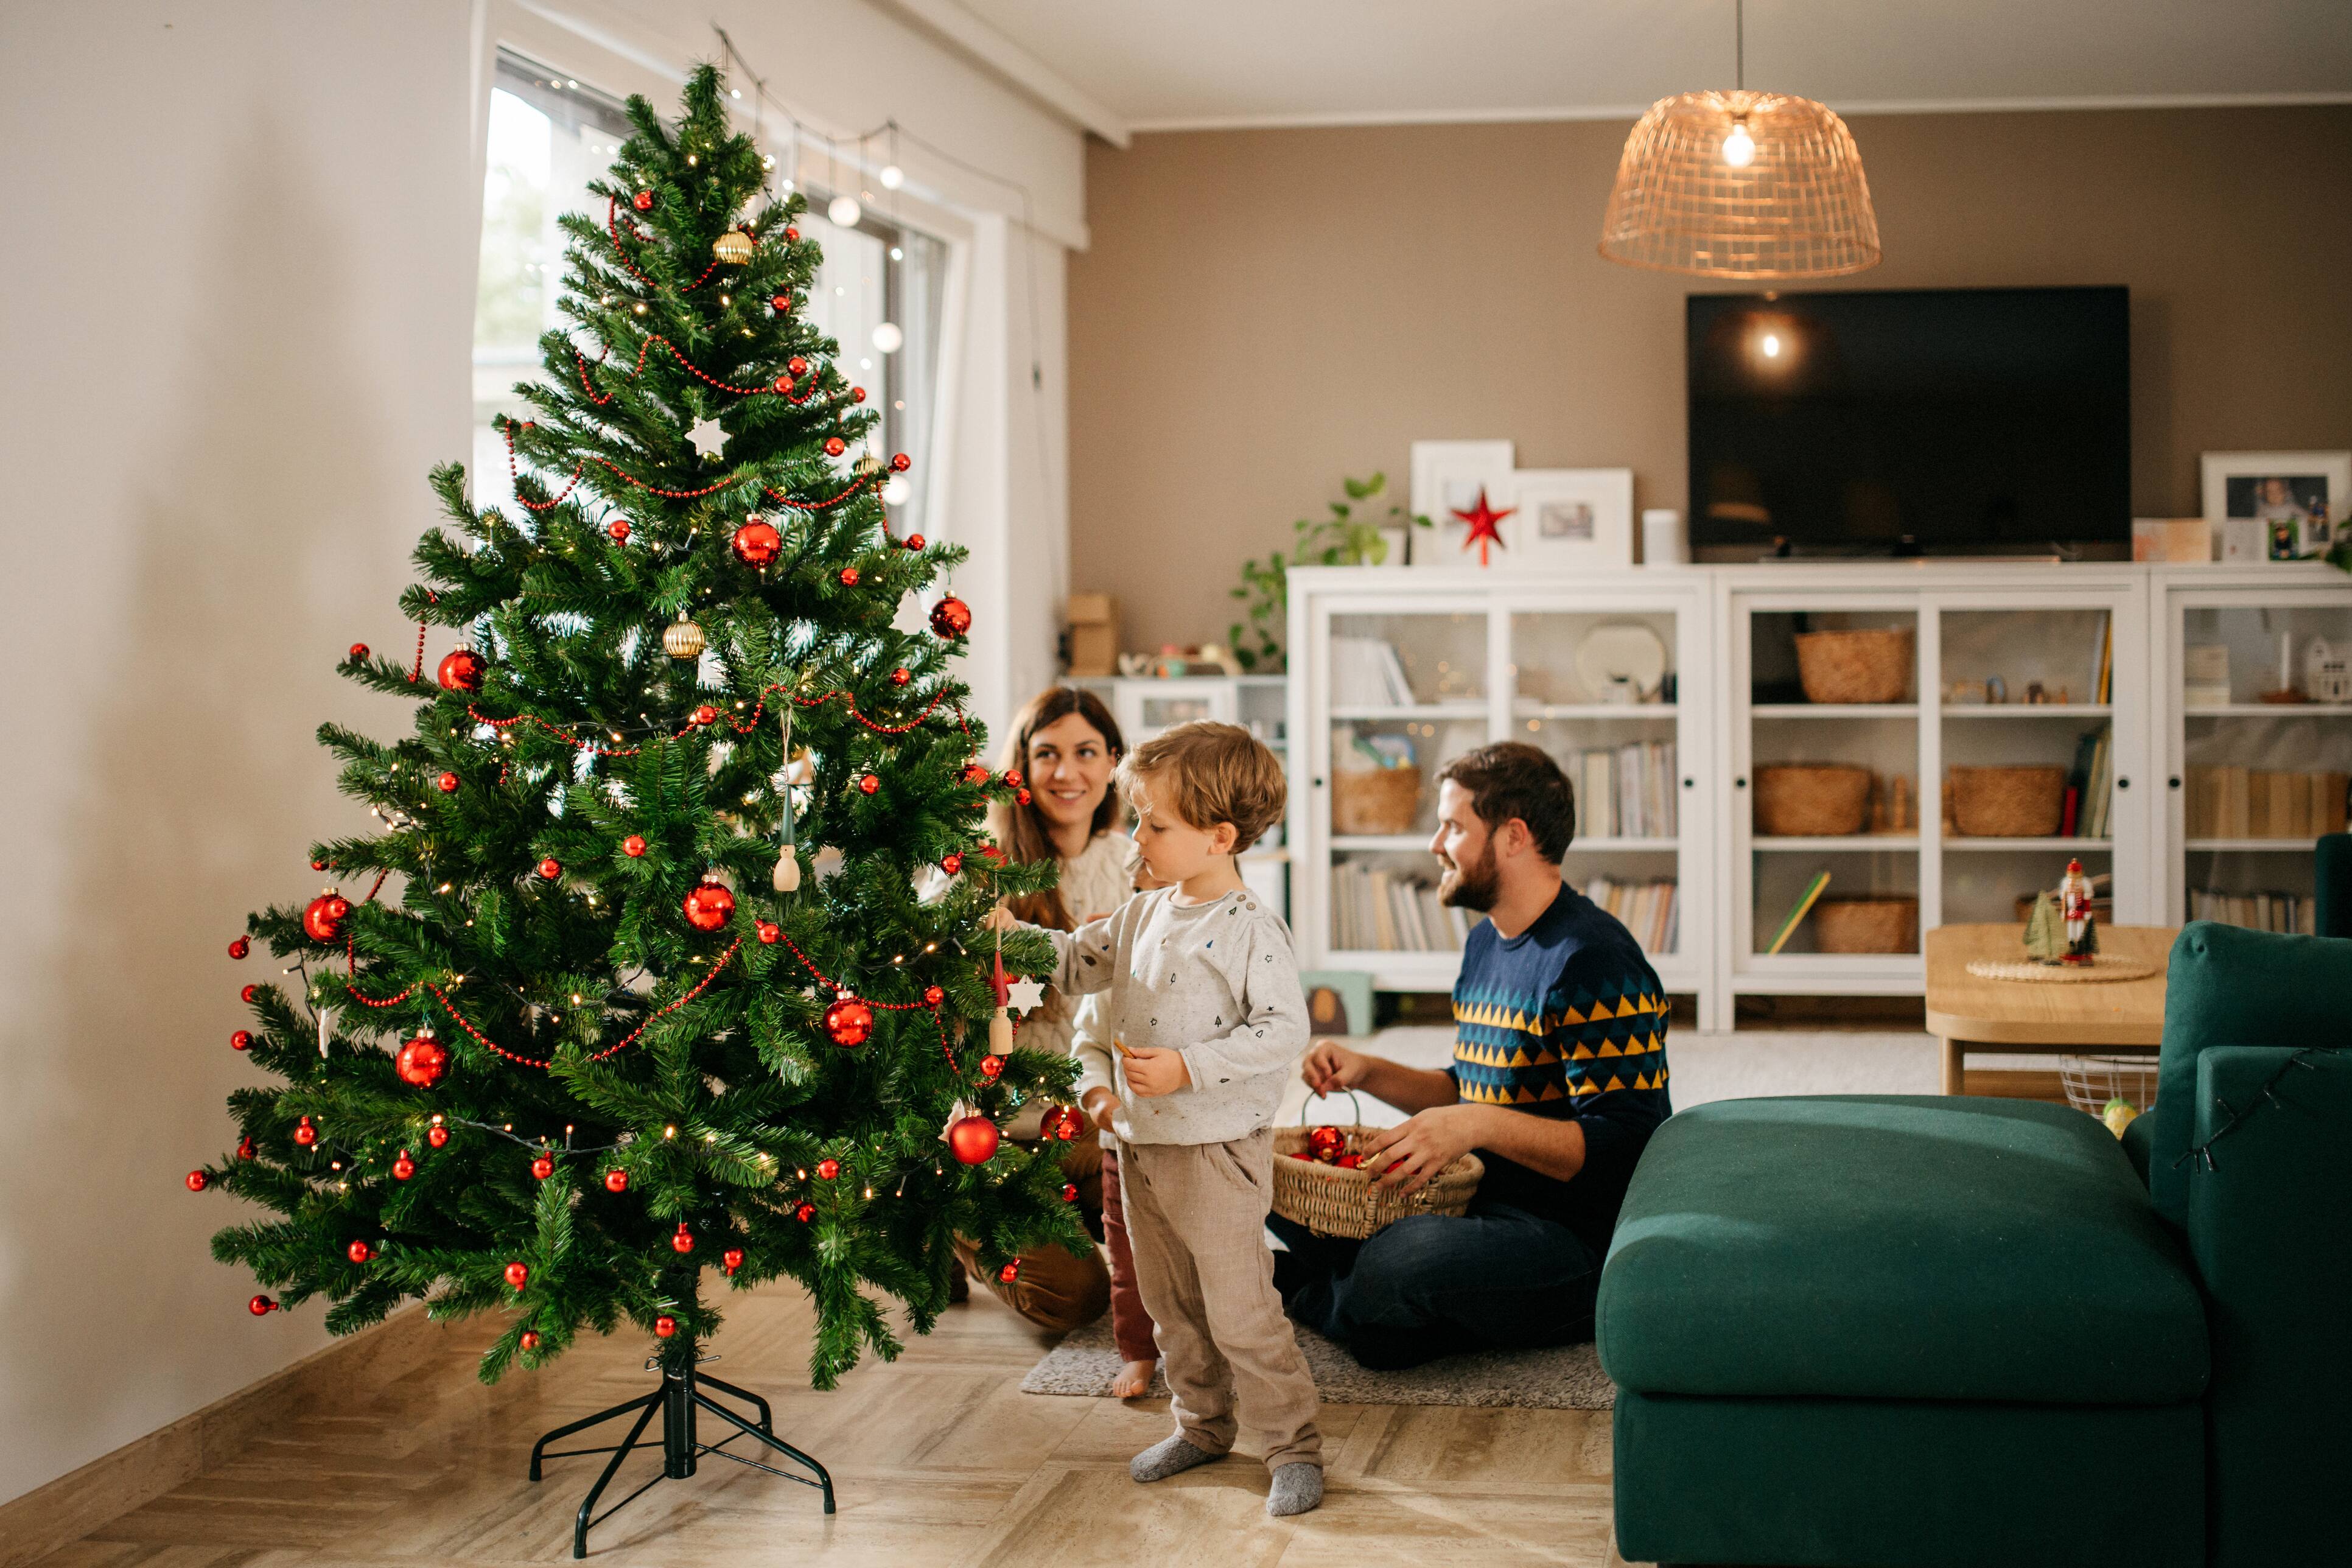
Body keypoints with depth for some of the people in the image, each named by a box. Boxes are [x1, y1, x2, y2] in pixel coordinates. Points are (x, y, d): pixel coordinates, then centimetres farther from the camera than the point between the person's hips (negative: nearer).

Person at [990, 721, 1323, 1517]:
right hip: (1143, 1144, 8)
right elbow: (1079, 962, 18)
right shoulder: (1142, 915, 7)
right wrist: (1012, 933, 4)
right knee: (1171, 1304, 18)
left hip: (1218, 1148, -8)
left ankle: (1294, 1446, 7)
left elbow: (1284, 1029, -21)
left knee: (1240, 1310, -4)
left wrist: (1188, 1068, -25)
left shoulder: (1250, 930, -17)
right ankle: (1202, 1424, 34)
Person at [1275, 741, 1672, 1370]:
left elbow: (1624, 1147, -24)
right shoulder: (1485, 945, 13)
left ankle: (1296, 1292, -1)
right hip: (1484, 1206, 9)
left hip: (1581, 1245, -9)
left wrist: (1482, 1125, -33)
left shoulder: (1595, 963, -18)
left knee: (1400, 1266, -32)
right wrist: (1369, 1074, 9)